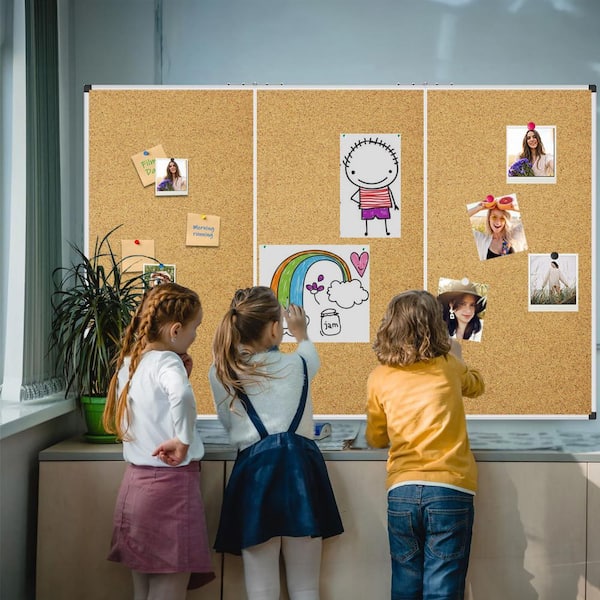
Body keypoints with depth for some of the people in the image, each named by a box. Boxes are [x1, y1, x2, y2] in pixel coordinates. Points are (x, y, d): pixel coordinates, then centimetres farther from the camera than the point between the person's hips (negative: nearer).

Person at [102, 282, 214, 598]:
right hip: (171, 481, -8)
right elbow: (181, 397, -35)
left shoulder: (128, 362, 11)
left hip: (135, 480, 8)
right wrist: (183, 441, -24)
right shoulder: (167, 360, -13)